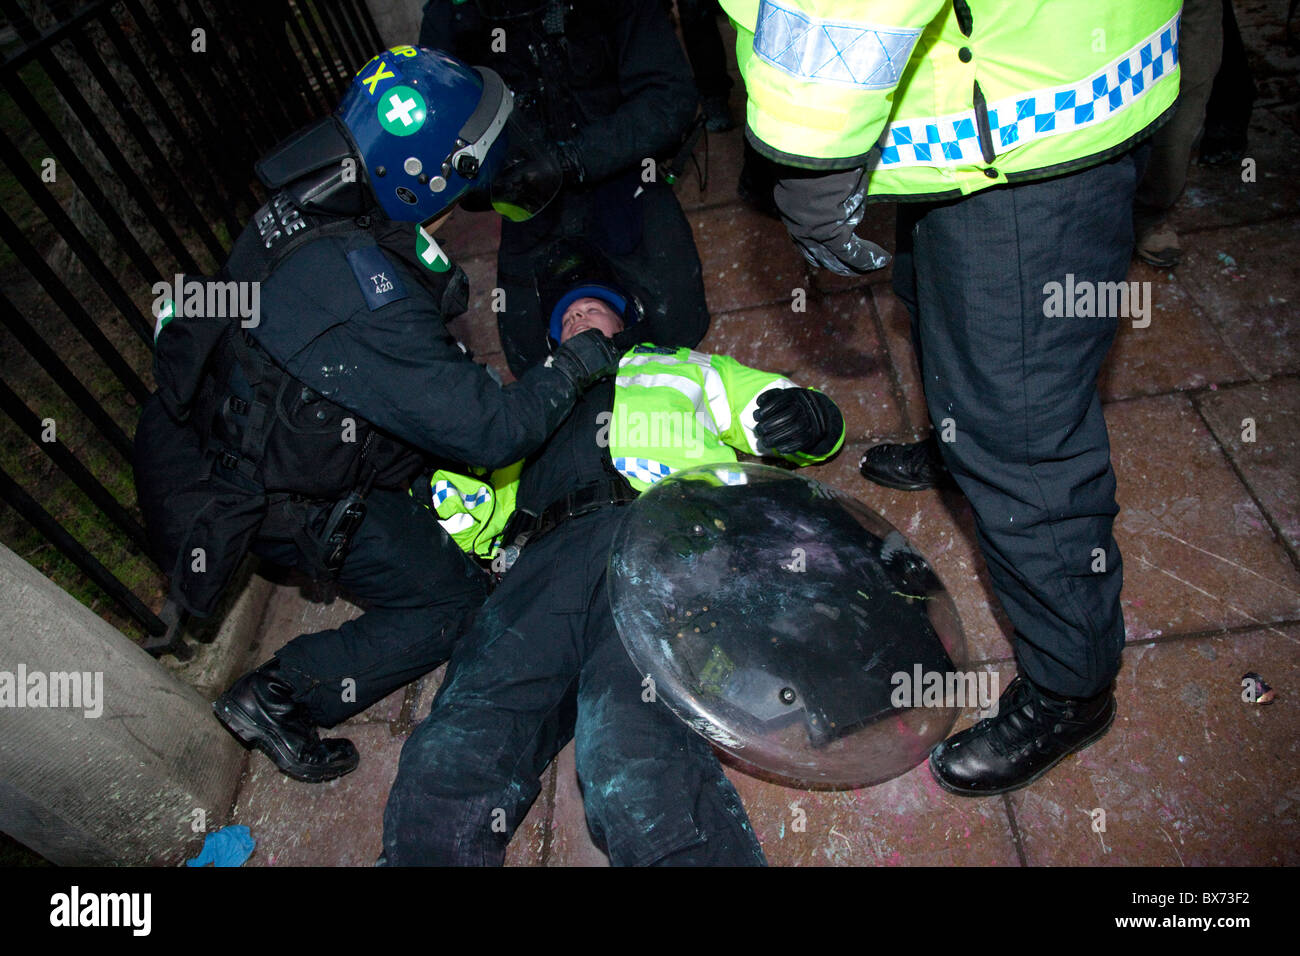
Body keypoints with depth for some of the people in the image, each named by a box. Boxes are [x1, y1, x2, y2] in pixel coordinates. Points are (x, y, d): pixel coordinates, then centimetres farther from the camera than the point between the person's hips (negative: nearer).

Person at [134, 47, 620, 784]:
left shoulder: (311, 203, -11)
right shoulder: (361, 298, -38)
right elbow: (489, 429, -32)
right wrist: (578, 366, -19)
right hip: (281, 501, -8)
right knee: (451, 603, 3)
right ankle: (277, 699, 6)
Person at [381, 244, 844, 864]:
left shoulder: (683, 369, 37)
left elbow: (818, 426, 30)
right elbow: (490, 525, 36)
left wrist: (804, 417, 4)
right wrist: (445, 485, 15)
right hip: (547, 557, 3)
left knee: (632, 757, -33)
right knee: (446, 762, -24)